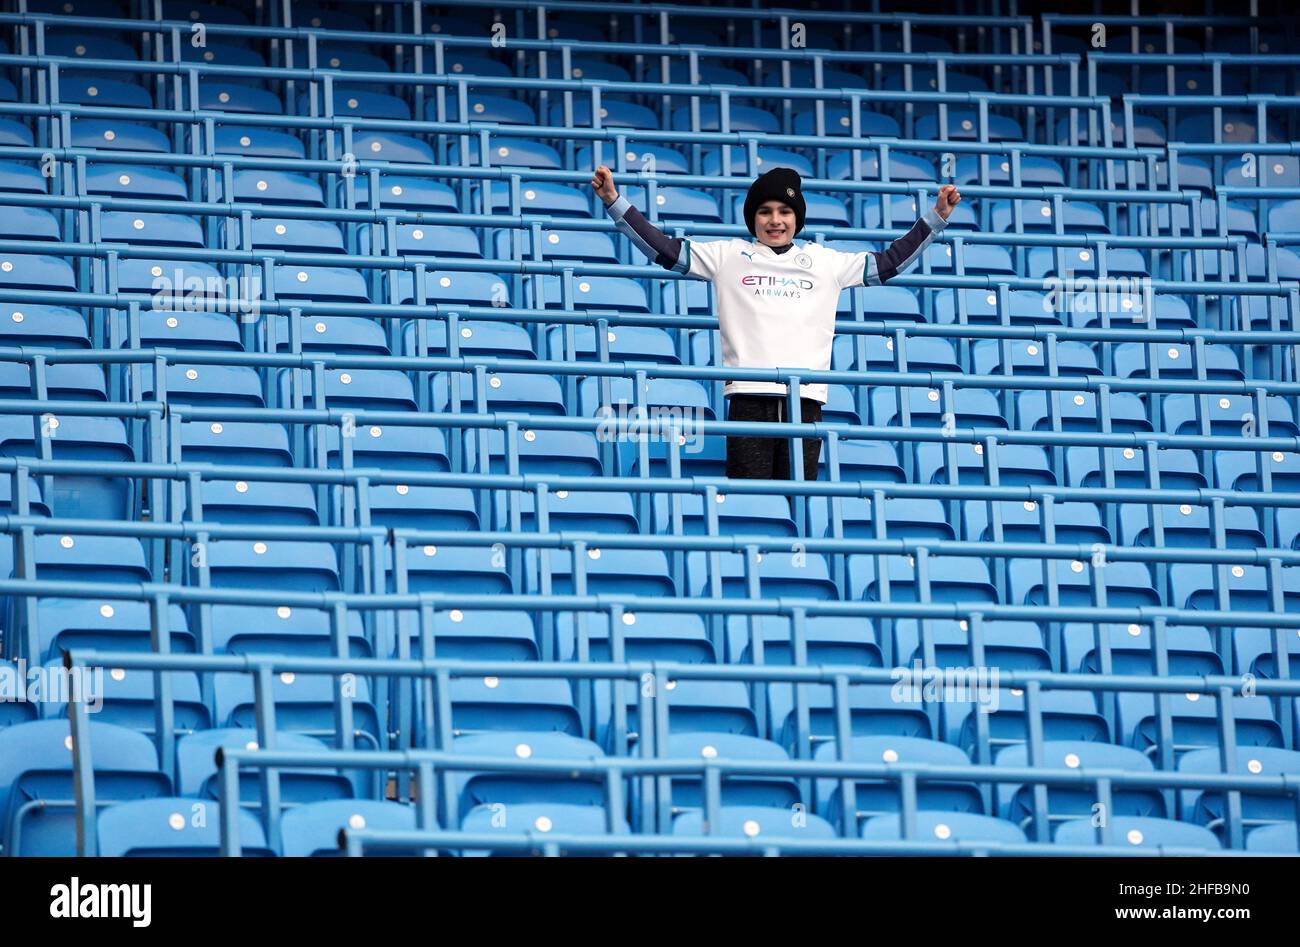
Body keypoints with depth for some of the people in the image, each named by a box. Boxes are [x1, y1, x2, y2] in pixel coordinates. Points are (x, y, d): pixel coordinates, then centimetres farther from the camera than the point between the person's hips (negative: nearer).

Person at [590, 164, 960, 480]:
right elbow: (662, 247, 12)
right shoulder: (728, 256, 14)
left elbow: (888, 262, 26)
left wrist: (936, 217, 23)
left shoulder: (824, 261, 20)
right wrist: (614, 201, 5)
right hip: (749, 396, -1)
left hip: (805, 397, 2)